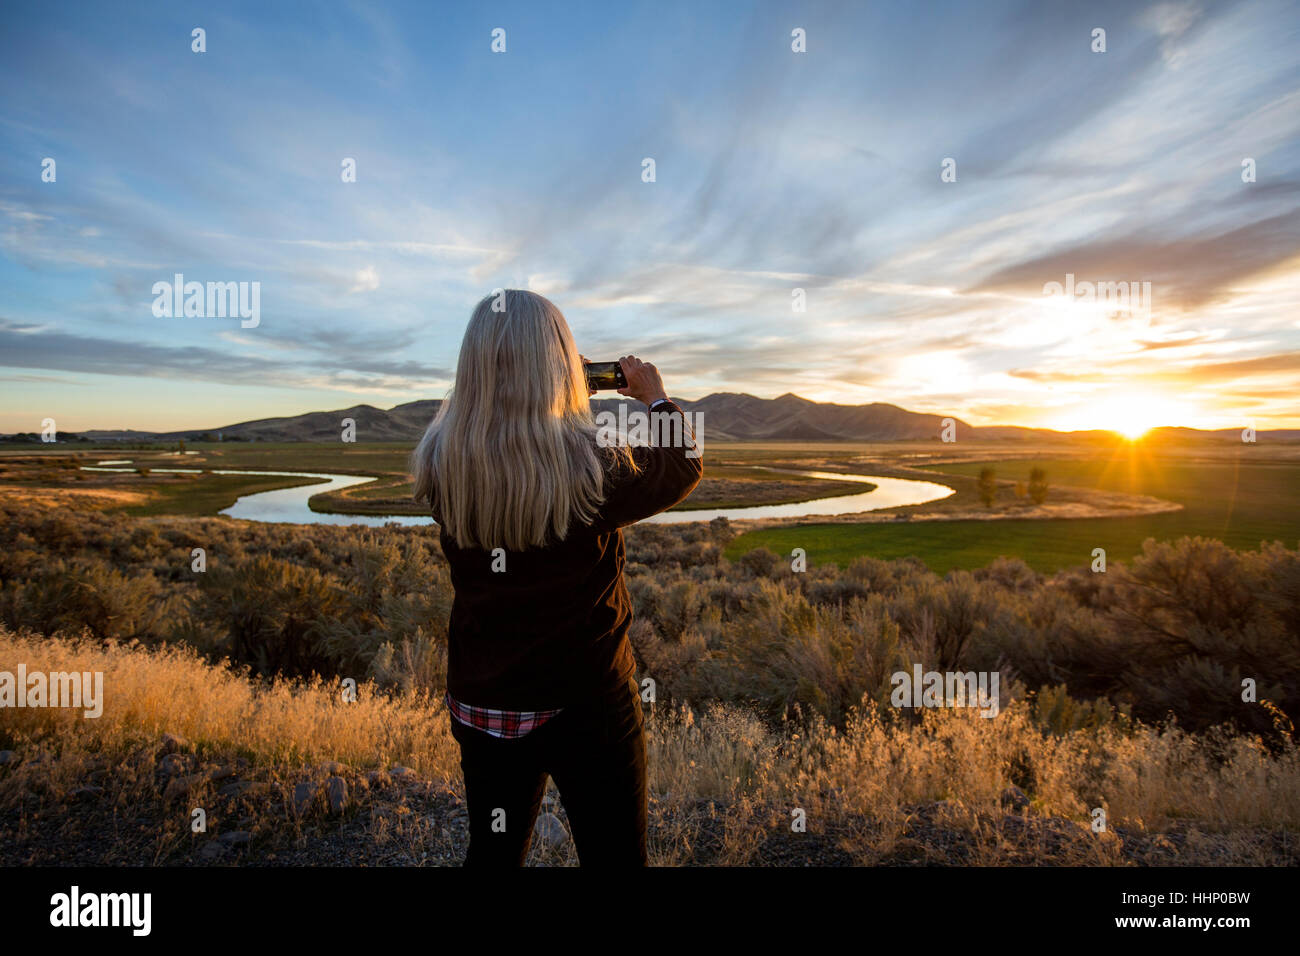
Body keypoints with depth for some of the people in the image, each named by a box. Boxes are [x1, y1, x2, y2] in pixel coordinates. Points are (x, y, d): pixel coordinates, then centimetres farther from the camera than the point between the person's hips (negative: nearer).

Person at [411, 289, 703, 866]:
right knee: (614, 855, 18)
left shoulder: (439, 463, -11)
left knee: (492, 852, 25)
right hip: (585, 707, -4)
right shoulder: (591, 465, -22)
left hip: (479, 704, 4)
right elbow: (684, 468, -3)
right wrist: (656, 397, 12)